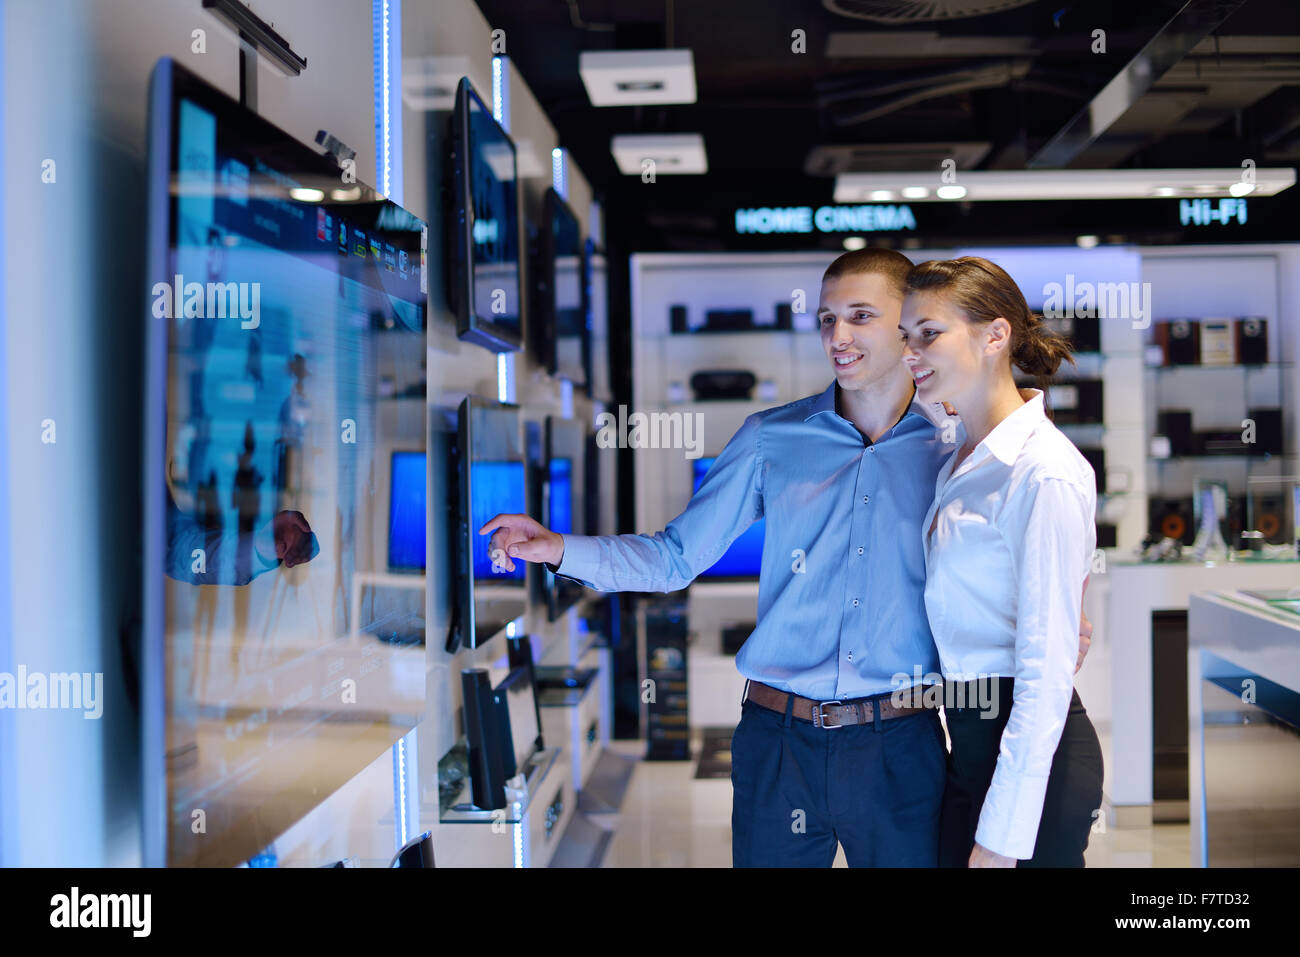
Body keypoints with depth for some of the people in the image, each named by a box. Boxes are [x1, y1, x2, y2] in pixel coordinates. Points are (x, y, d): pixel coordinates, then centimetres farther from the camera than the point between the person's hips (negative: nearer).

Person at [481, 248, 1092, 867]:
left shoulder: (957, 444, 1)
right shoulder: (770, 439, 4)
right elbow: (676, 558, 6)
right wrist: (561, 550, -6)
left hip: (899, 747, -1)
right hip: (779, 741, 1)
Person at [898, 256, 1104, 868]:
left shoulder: (1045, 474, -18)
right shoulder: (962, 462, 9)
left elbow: (1046, 675, -21)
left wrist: (1001, 838, -21)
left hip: (1031, 754, -8)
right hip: (970, 742, 8)